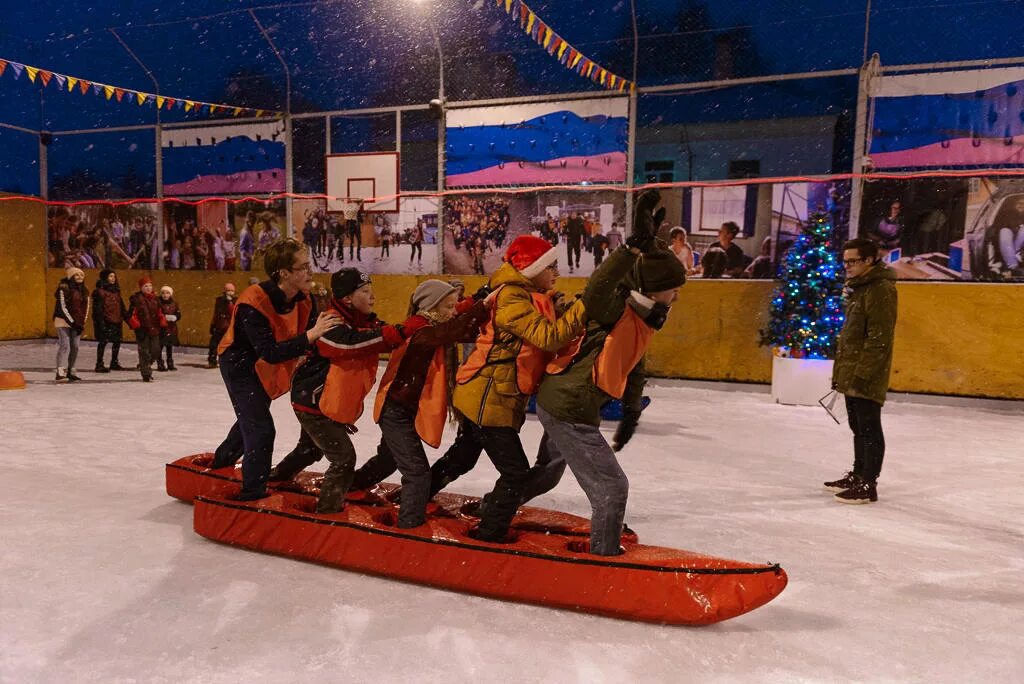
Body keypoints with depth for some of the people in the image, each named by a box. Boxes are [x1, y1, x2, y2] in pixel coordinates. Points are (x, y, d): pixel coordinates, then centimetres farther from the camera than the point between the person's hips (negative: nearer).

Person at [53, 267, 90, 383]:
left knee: (75, 347, 6)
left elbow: (86, 308, 14)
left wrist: (82, 323, 4)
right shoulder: (63, 289, -9)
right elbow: (62, 307, -12)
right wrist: (72, 321, -15)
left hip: (77, 323, 6)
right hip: (63, 322, -6)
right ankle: (61, 373, -17)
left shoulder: (84, 291, 11)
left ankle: (70, 372, 15)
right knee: (65, 346, -14)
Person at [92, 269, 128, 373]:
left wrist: (126, 317, 14)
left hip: (116, 321, 8)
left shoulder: (116, 290, 16)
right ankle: (99, 364, 3)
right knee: (103, 341, -4)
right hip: (105, 321, -8)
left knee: (117, 341, 13)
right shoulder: (100, 291, -8)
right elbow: (98, 307, -14)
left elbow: (121, 306, 20)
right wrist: (100, 321, -20)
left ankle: (114, 363, 26)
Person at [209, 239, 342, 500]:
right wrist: (310, 335, -48)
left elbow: (315, 336, -11)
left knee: (251, 418, 28)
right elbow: (271, 353, -41)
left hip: (264, 367, 8)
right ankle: (252, 493, 3)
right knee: (261, 429, -14)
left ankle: (223, 459, 56)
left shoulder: (303, 300, -17)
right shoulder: (253, 303, -37)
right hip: (239, 364, -8)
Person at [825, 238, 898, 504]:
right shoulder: (858, 289, 17)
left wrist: (862, 373, -23)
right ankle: (858, 475, 30)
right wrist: (841, 371, 20)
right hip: (851, 375, 10)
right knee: (858, 428, 18)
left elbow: (879, 339, -21)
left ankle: (868, 484, 6)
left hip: (867, 377, -10)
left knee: (869, 429, -2)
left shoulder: (880, 290, -14)